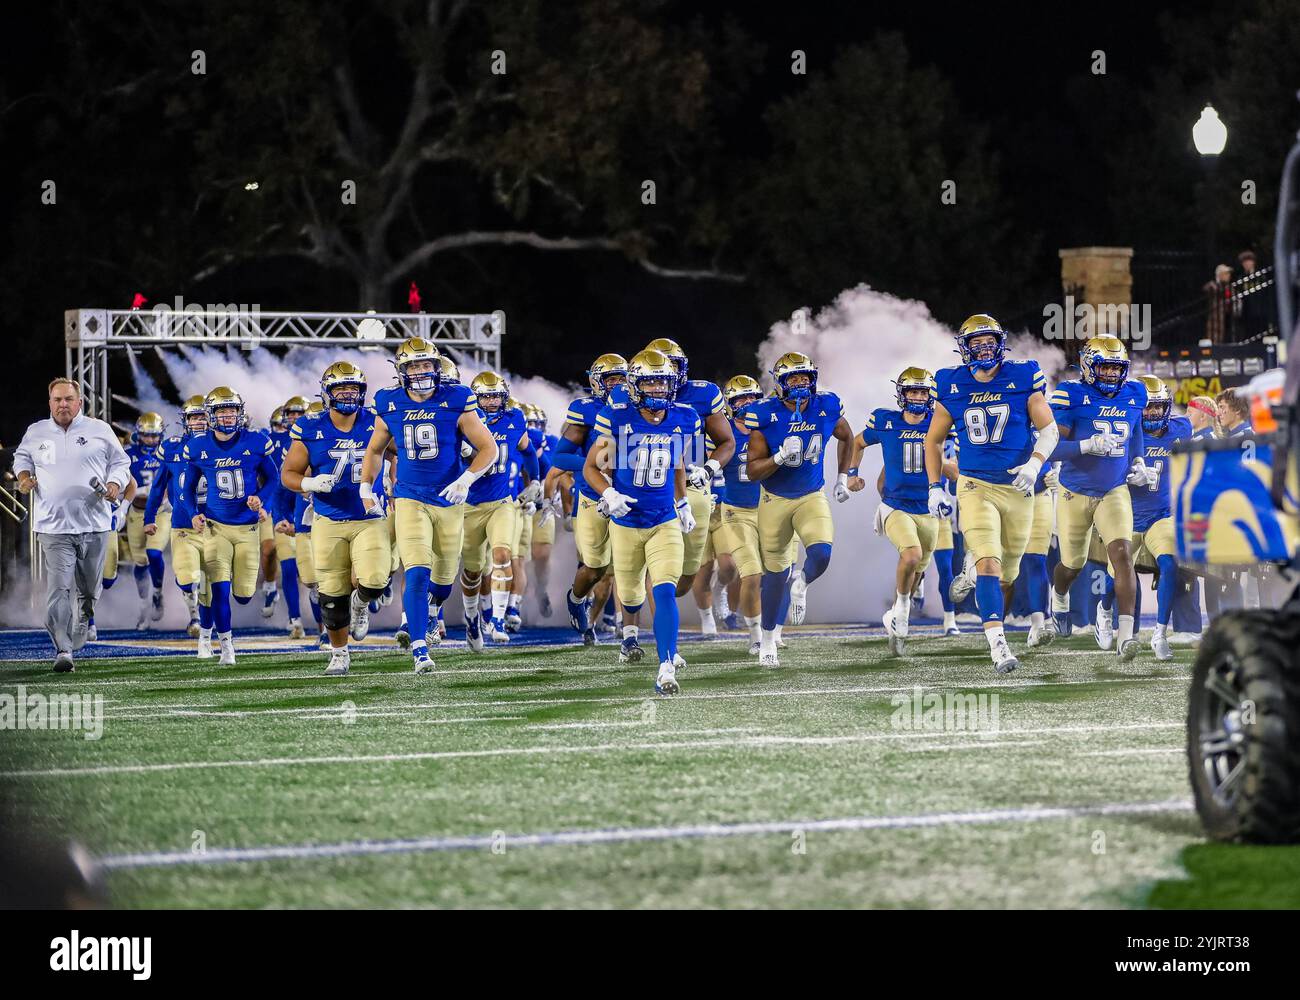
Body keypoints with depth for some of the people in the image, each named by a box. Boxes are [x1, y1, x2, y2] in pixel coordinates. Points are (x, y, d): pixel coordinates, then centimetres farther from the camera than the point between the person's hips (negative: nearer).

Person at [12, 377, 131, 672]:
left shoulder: (99, 431, 4)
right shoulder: (36, 433, 8)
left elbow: (120, 462, 12)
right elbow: (21, 457, 26)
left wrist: (115, 485, -8)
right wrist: (24, 476, 5)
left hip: (93, 523, 1)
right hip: (53, 526, -1)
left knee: (90, 587, 14)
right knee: (59, 587, -14)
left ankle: (85, 617, 47)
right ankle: (62, 650, -16)